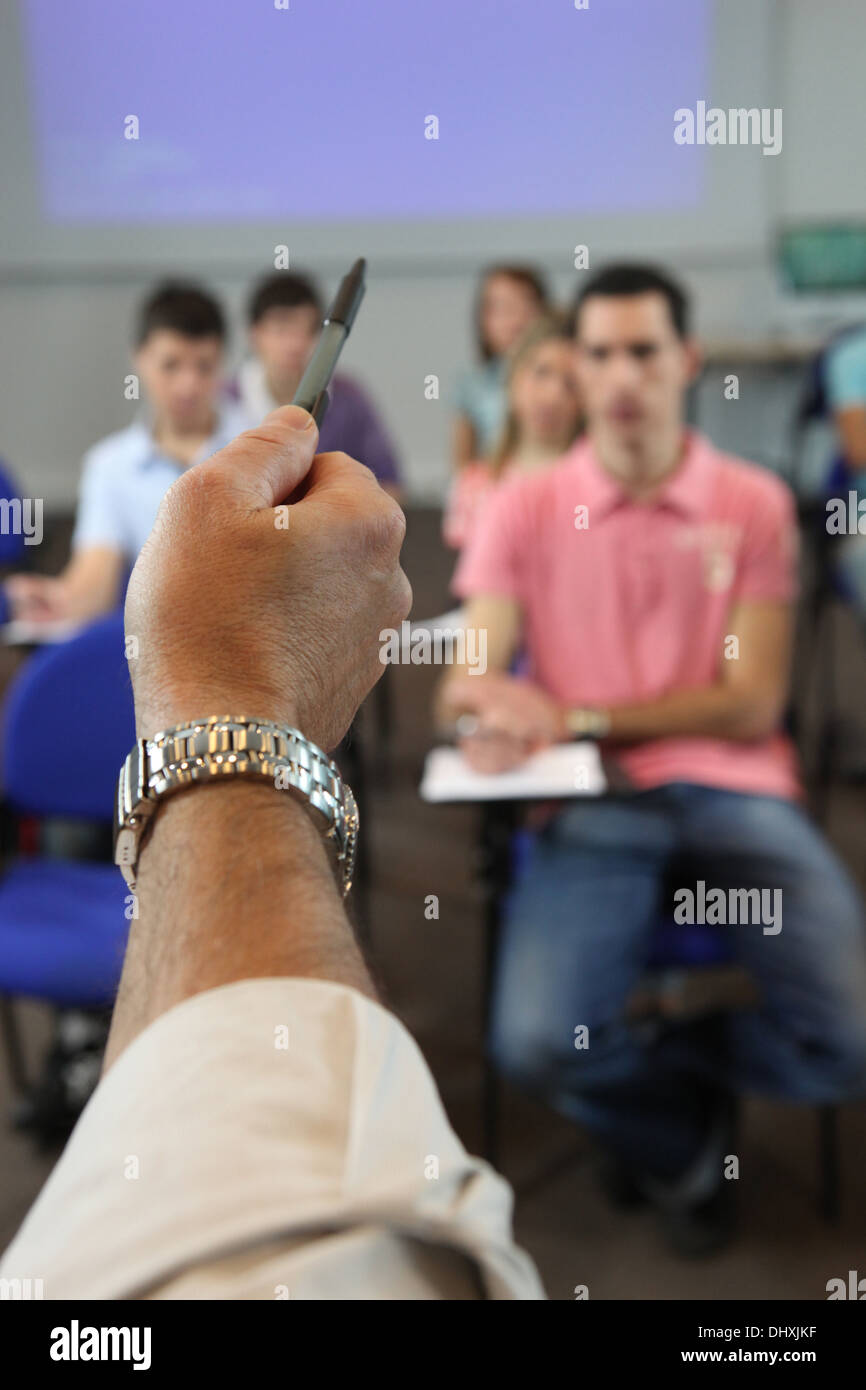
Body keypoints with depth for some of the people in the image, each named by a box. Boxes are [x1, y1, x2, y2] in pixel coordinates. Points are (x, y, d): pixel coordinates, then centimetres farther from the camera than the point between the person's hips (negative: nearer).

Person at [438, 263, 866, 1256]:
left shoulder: (753, 504, 7)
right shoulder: (524, 510, 8)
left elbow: (751, 704, -1)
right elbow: (468, 681, 2)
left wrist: (578, 716, -11)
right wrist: (484, 705, -24)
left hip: (733, 795, 1)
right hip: (591, 808, 0)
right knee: (535, 1045, -25)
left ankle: (661, 1072, 15)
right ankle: (690, 1136, 13)